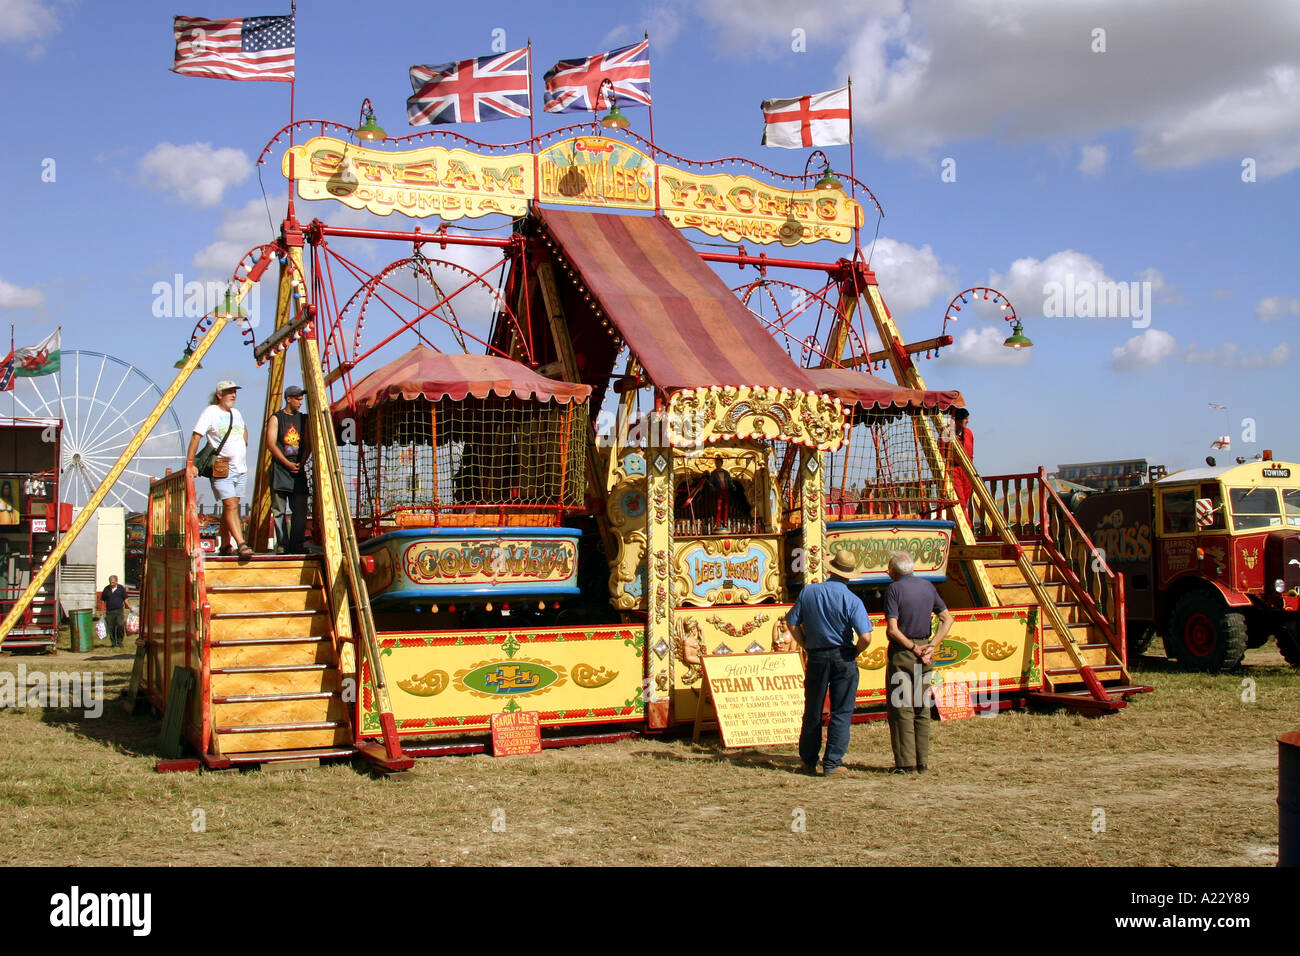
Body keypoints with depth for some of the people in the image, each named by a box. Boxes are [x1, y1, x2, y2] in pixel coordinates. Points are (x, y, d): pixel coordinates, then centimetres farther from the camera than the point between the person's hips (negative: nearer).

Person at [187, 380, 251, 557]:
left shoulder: (236, 413, 15)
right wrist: (190, 463, -19)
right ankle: (241, 545, -24)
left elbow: (244, 431, 36)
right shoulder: (211, 412, -6)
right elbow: (196, 437, -11)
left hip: (241, 470, 6)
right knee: (231, 506, -15)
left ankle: (225, 546, 16)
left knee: (229, 508, 9)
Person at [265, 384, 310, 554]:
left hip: (298, 469, 3)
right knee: (279, 510, -3)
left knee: (300, 510, -3)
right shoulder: (276, 418, 3)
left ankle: (296, 544, 2)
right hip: (280, 468, -3)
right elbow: (271, 443, -4)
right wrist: (287, 463, -11)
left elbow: (308, 444, 10)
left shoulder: (303, 419, 14)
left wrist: (301, 463, -6)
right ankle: (282, 544, 2)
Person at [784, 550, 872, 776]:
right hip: (843, 658, -3)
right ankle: (832, 763, 3)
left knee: (812, 712, 14)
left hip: (816, 658, 3)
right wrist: (854, 653, -1)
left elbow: (792, 623, 0)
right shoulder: (852, 600, -12)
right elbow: (865, 637, -19)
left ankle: (808, 761, 22)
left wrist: (806, 646, 9)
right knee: (841, 713, 5)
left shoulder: (808, 592, -3)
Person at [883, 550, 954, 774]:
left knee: (901, 708, 0)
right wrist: (932, 646, 0)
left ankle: (906, 763, -2)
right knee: (922, 708, 11)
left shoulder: (894, 589, -10)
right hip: (924, 654, 6)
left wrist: (913, 648, -10)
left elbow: (892, 629, -19)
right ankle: (922, 762, 11)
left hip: (901, 651, -6)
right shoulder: (928, 586, 9)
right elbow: (947, 619, 8)